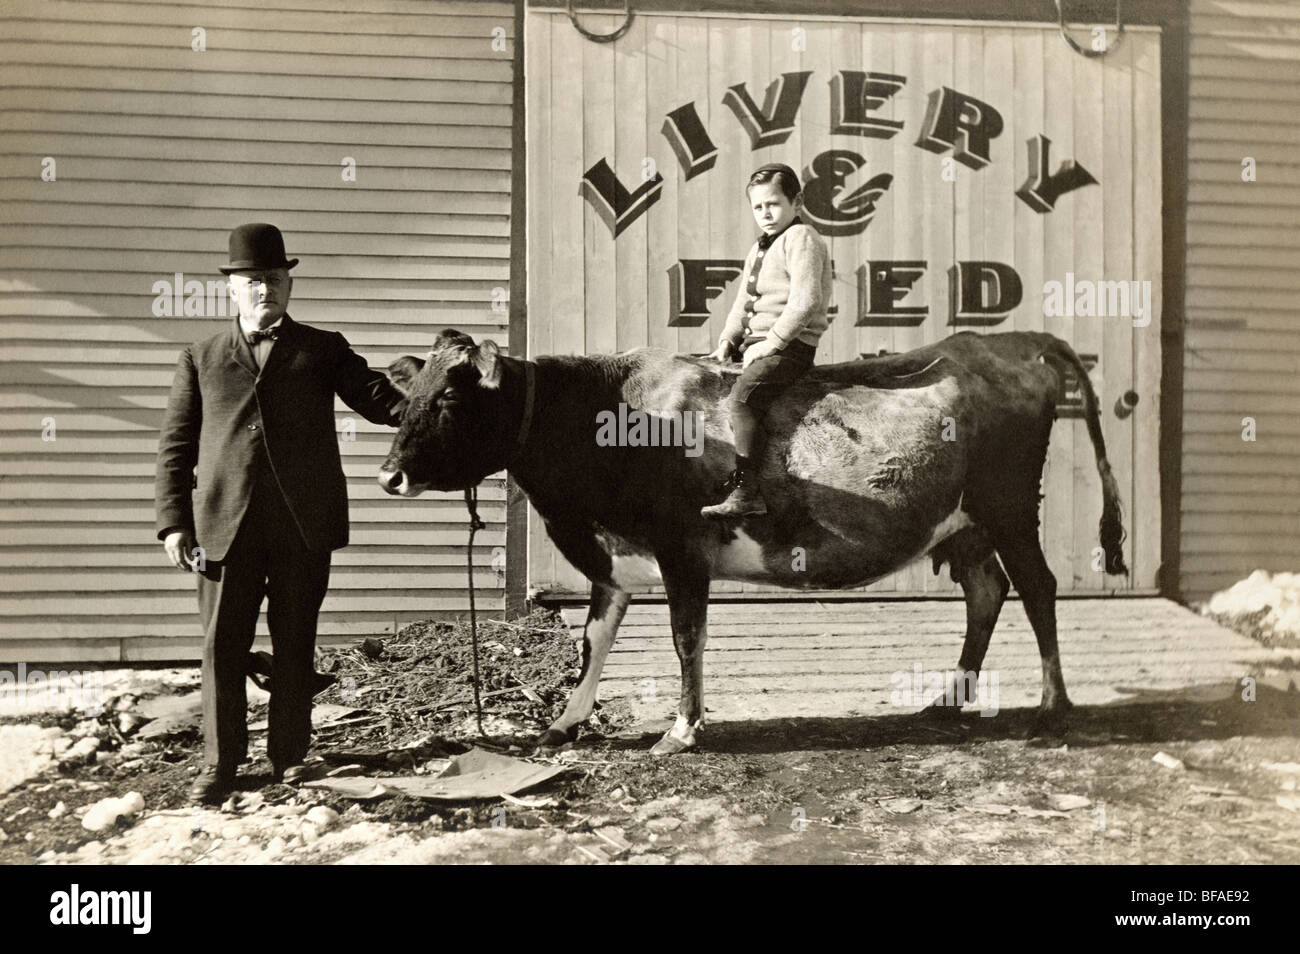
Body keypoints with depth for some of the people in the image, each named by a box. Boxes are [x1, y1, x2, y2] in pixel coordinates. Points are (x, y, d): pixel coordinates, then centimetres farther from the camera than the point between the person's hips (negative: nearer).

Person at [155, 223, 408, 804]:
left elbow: (377, 399, -1)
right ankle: (221, 762, 19)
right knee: (223, 646, 4)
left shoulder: (323, 350, 11)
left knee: (295, 645, 8)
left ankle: (289, 757, 23)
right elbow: (175, 446, 11)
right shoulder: (201, 359, 14)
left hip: (304, 524, 0)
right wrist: (174, 522, 2)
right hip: (225, 526, 1)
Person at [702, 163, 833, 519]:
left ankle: (746, 493, -30)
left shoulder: (801, 239, -7)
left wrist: (771, 343, -20)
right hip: (756, 343, 10)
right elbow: (742, 304, 24)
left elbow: (805, 301, -19)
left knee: (743, 394, -29)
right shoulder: (758, 249, 21)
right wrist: (728, 341, 7)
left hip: (790, 346, -10)